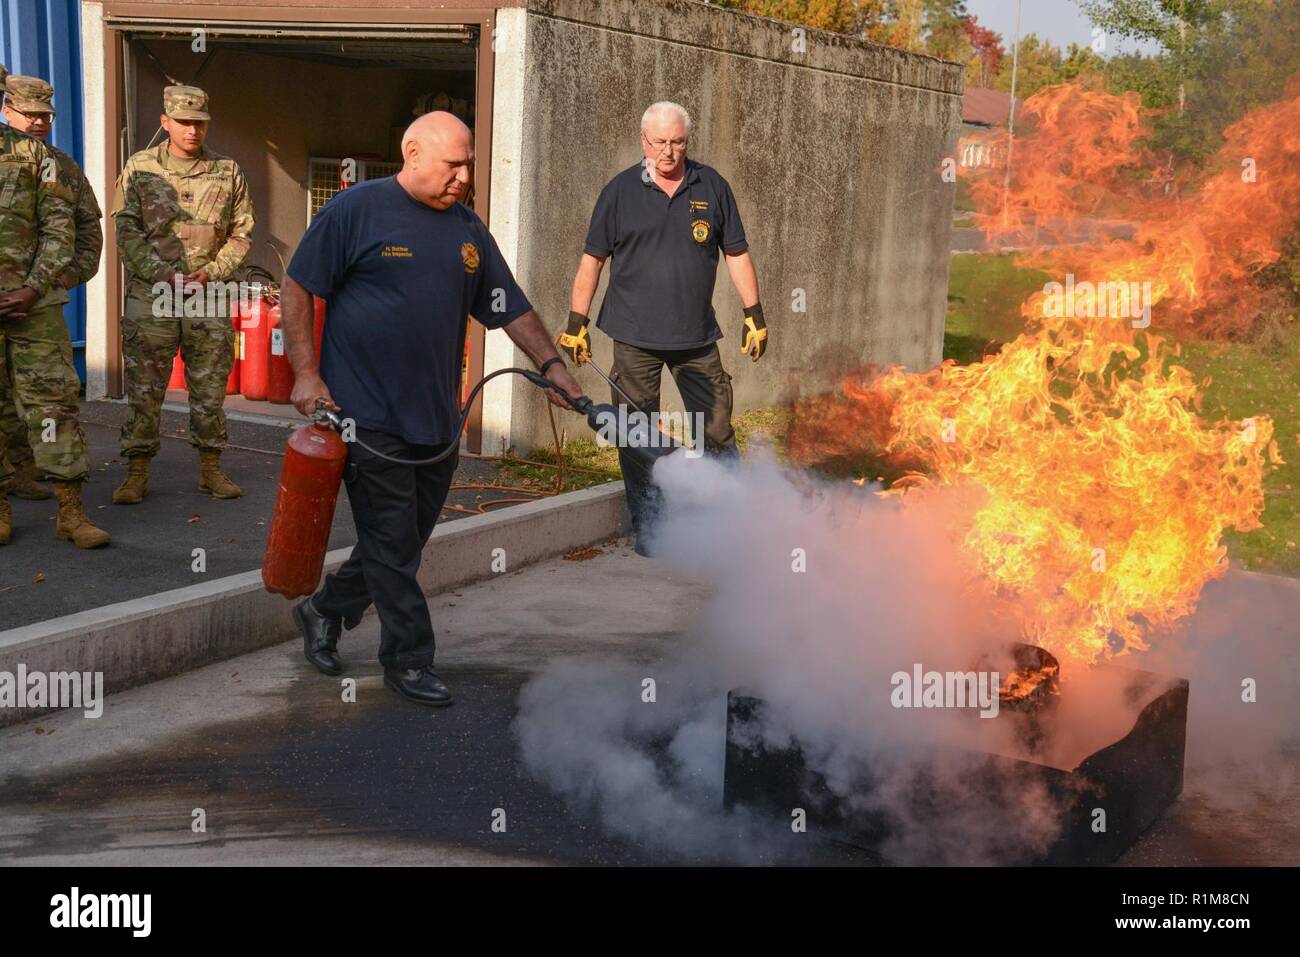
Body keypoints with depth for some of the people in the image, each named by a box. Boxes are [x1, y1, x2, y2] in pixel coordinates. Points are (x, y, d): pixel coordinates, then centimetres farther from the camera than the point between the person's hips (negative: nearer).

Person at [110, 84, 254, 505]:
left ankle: (211, 468, 18)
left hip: (210, 298, 1)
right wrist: (165, 276, -11)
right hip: (151, 296, -1)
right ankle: (137, 473, 9)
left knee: (210, 387, 7)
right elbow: (127, 231, 0)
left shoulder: (228, 172, 6)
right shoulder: (139, 168, 2)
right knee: (144, 388, 1)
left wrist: (211, 273, -5)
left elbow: (241, 233, 8)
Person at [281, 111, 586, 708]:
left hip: (437, 419, 6)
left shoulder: (468, 229, 13)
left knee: (406, 540, 14)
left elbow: (510, 307, 16)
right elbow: (297, 289, -4)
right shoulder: (356, 210, -5)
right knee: (392, 544, 0)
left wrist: (549, 363, 4)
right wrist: (306, 374, -11)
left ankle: (325, 611, 34)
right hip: (368, 413, -6)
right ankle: (409, 659, 12)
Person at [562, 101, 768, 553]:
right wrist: (576, 321, 2)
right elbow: (592, 260, 5)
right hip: (635, 338, -1)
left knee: (717, 431, 3)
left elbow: (736, 253, 12)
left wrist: (753, 314, 8)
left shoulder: (712, 187, 6)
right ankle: (647, 529, 13)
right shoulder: (620, 191, 2)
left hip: (697, 337, 1)